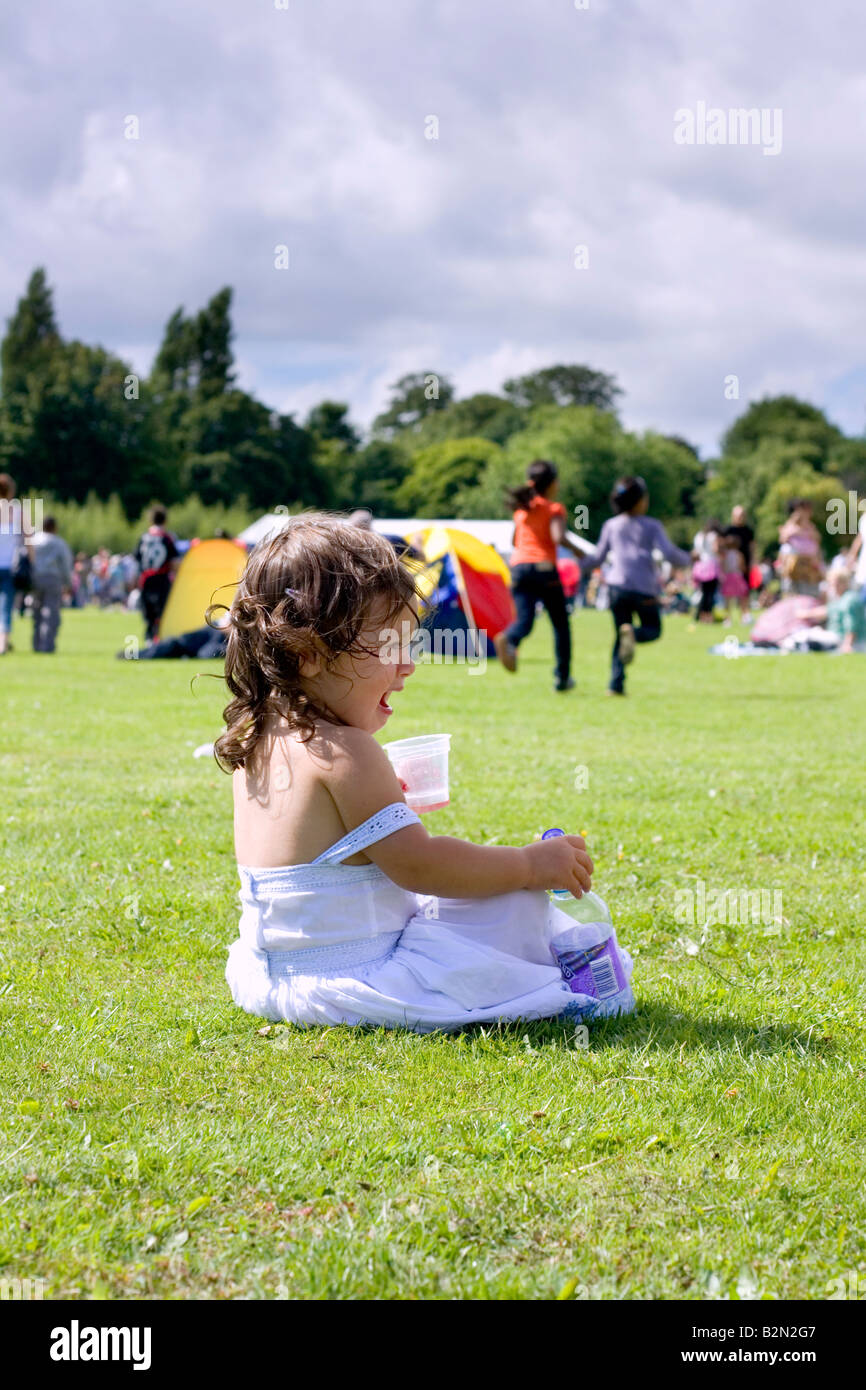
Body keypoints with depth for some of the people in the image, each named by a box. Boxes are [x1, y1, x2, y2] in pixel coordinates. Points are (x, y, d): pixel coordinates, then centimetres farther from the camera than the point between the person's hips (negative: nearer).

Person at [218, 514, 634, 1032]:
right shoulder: (344, 753, -23)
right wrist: (531, 864, -14)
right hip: (346, 985, -10)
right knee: (514, 904, -8)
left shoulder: (255, 742, 7)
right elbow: (418, 864, -22)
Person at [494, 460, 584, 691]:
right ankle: (563, 677, 16)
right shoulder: (554, 508, -3)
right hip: (544, 568, -4)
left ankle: (508, 639, -43)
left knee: (524, 618, -7)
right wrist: (576, 550, -1)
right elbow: (558, 537, -18)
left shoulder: (521, 508, 14)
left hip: (519, 566, 4)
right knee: (561, 624, 13)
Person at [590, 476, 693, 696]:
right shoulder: (651, 526, 2)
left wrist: (583, 563, 35)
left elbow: (599, 558, 15)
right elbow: (669, 552, -8)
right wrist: (687, 558, 11)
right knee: (653, 630, 13)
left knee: (619, 635, 10)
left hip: (617, 585, 3)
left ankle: (616, 683, -6)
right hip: (645, 588, -2)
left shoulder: (611, 525, 10)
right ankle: (632, 634, -24)